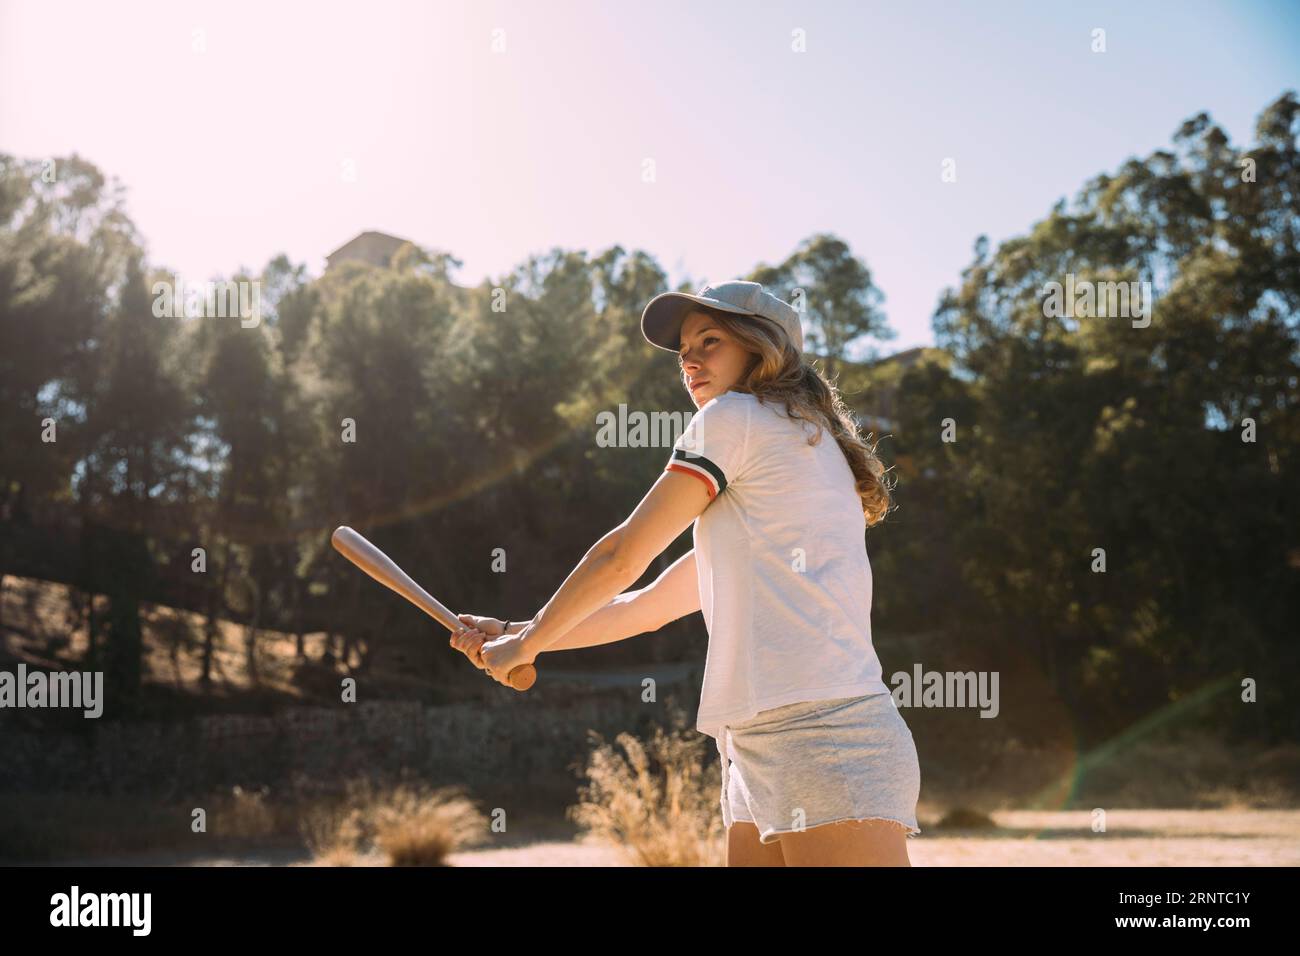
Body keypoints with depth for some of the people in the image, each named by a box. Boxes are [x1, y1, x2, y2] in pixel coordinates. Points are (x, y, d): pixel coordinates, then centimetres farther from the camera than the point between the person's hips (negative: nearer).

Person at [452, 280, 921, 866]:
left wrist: (525, 643, 15)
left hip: (823, 736, -9)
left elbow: (621, 558, 2)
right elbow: (649, 606, 30)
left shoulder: (734, 416, 1)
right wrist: (513, 636, 27)